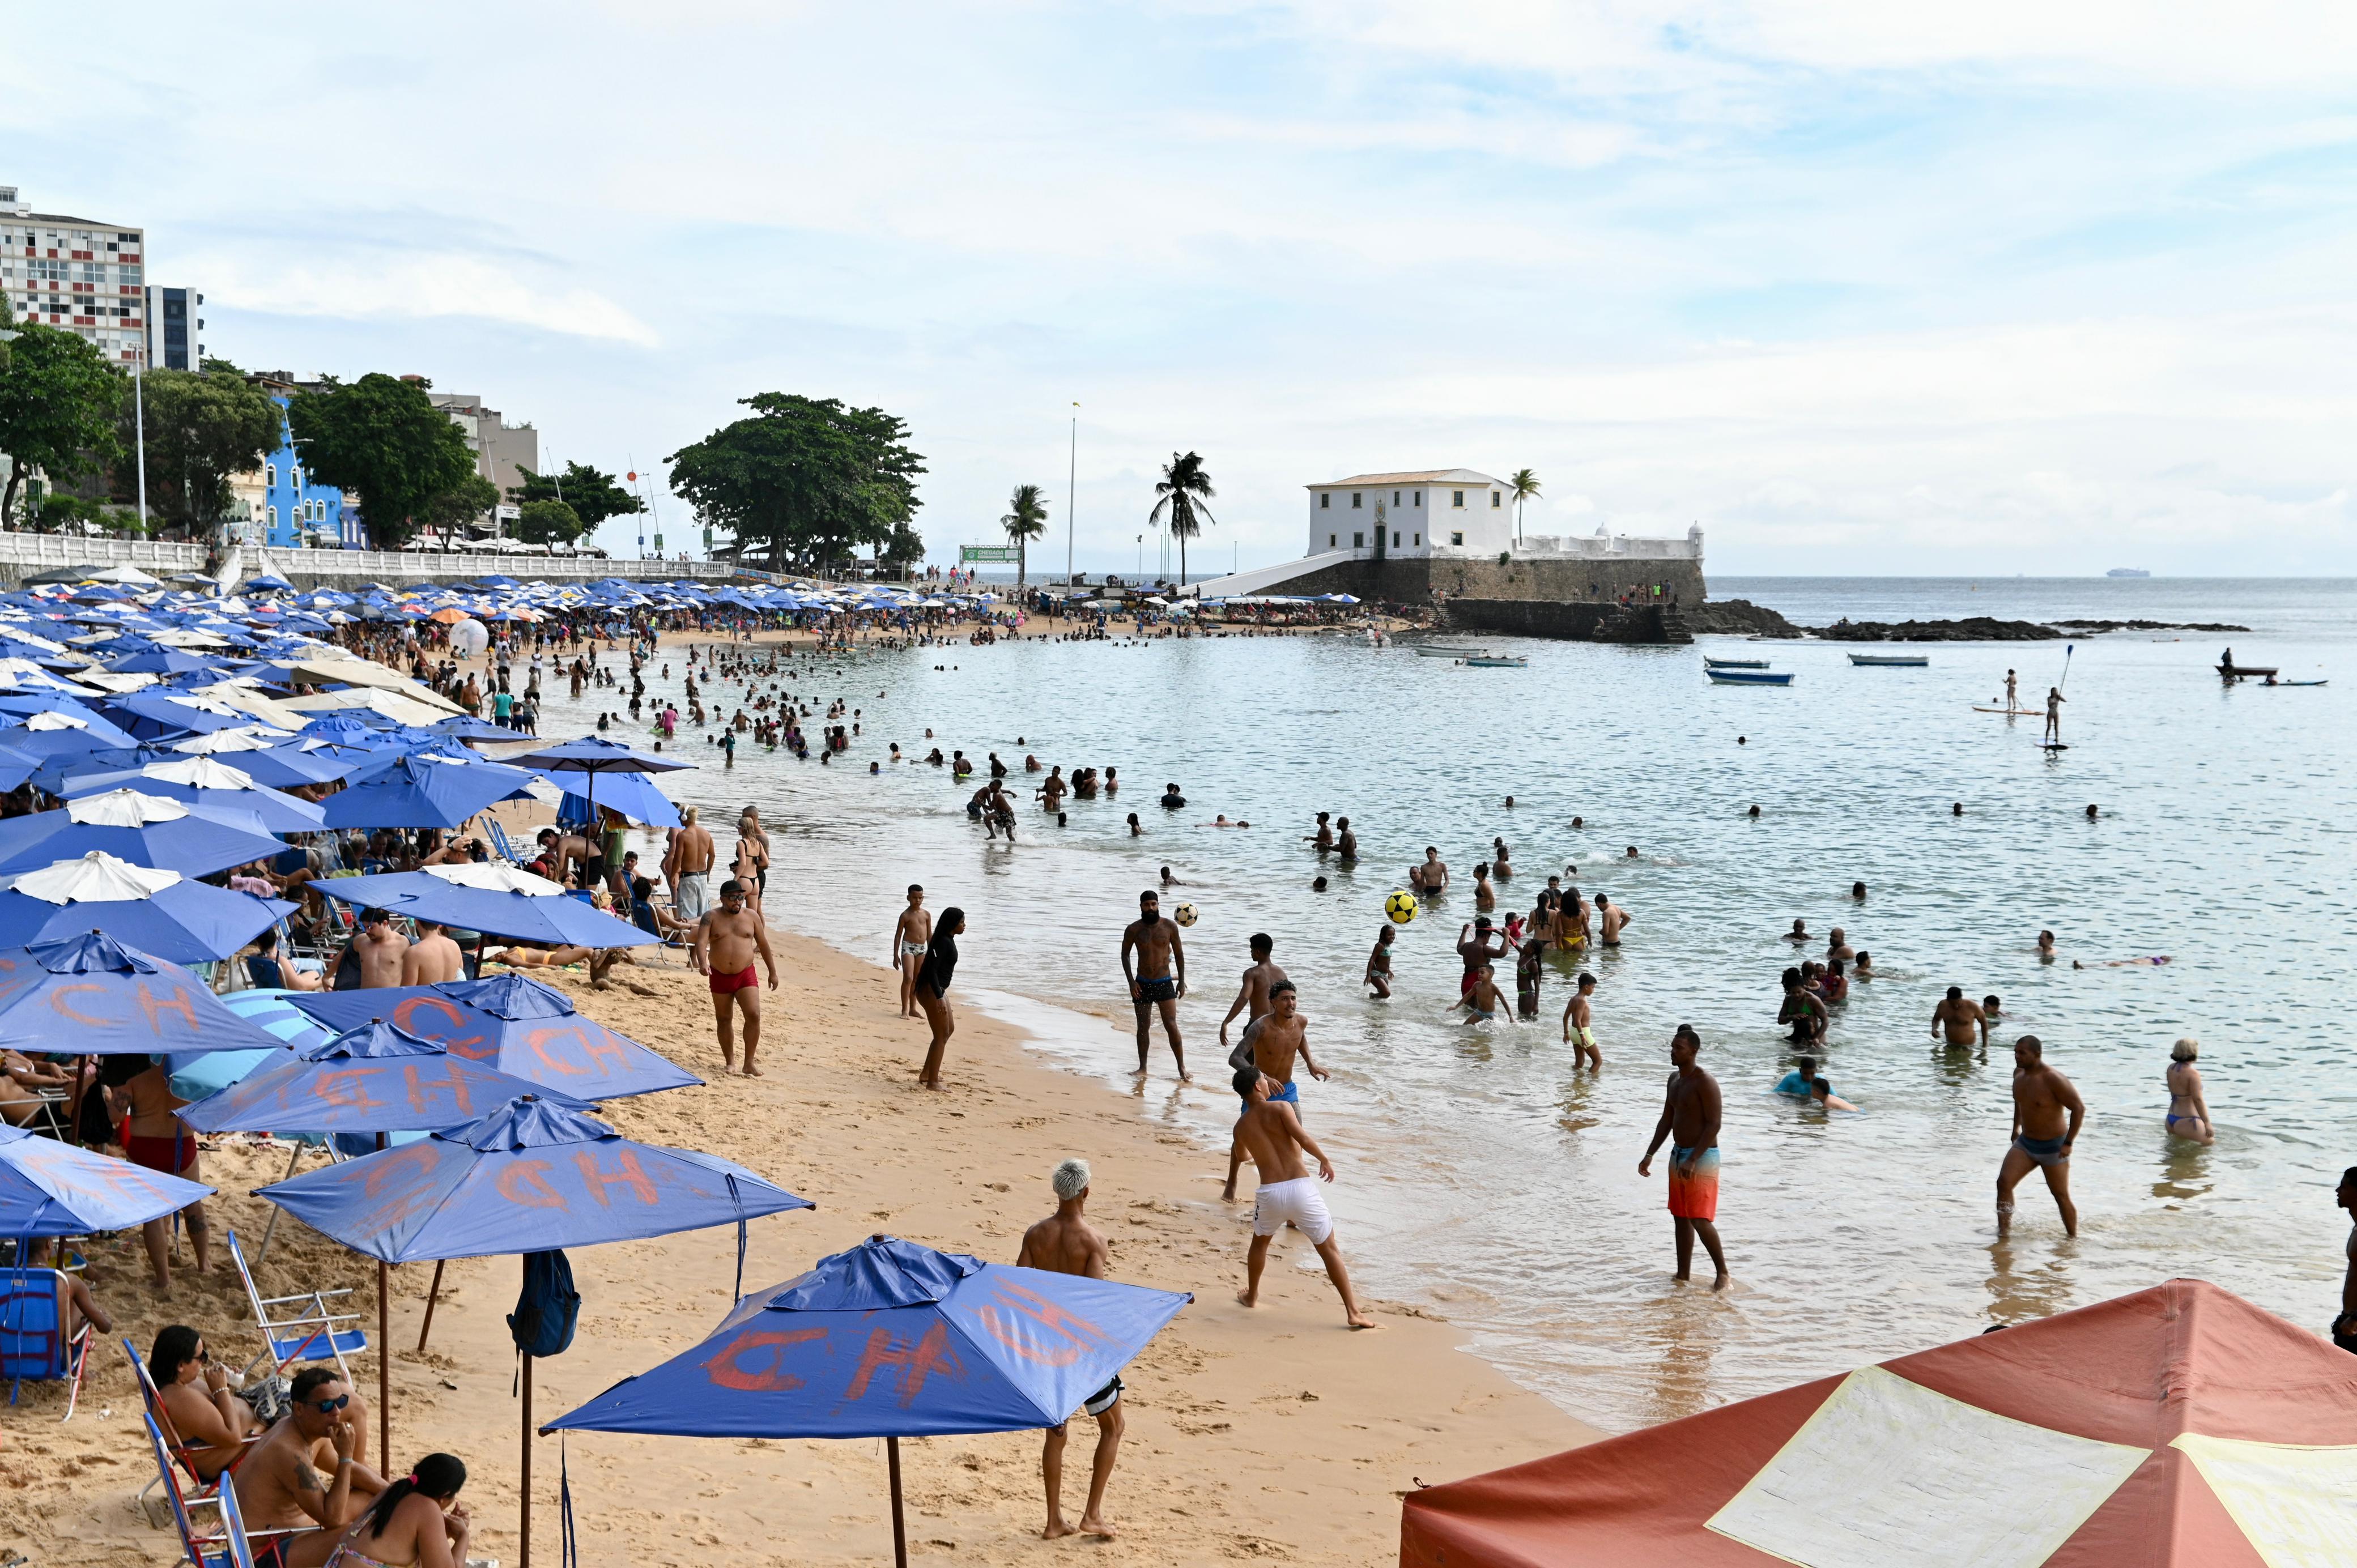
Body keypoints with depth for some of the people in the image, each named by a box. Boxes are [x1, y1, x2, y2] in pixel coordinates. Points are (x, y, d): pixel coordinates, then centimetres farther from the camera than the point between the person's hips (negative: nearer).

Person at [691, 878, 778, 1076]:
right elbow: (701, 942, -15)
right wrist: (702, 963, -35)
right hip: (719, 976, 0)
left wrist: (773, 972, 12)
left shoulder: (751, 916, 4)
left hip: (745, 975, 0)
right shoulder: (711, 917, -2)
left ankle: (749, 1063, -7)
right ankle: (730, 1062, 25)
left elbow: (763, 944, 11)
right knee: (724, 1020, 11)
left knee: (754, 1015, -15)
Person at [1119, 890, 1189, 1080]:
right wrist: (1131, 982, -4)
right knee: (1143, 1027, 6)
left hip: (1165, 983, -1)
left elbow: (1179, 953, 5)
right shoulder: (1133, 929, -5)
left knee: (1171, 1025, -8)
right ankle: (1142, 1068, 17)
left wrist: (1182, 980, 2)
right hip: (1142, 984, 1)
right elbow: (1125, 955, 4)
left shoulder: (1170, 926, -4)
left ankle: (1182, 1068, -3)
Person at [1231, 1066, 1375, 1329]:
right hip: (1301, 1188, -3)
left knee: (1260, 1242, 32)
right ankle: (1353, 1312, 6)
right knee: (1329, 1249, 8)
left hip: (1270, 1193, 3)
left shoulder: (1240, 1127, 10)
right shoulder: (1279, 1108, -2)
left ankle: (1251, 1296, 47)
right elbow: (1303, 1139, -14)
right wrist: (1325, 1160, 1)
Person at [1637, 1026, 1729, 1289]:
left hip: (1702, 1158, -9)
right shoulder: (1675, 1079, 11)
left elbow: (1714, 1124, -20)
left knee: (1700, 1220, -11)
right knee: (1680, 1217, 12)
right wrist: (1649, 1155, 13)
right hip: (1678, 1154, 9)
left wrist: (1693, 1160, -26)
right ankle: (1684, 1274, 19)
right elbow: (1667, 1121, 18)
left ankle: (1723, 1273, 2)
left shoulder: (1705, 1082, -16)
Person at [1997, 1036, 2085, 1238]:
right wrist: (2016, 1128, 22)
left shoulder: (2052, 1079, -24)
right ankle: (2003, 1235, -5)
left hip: (2053, 1147, -6)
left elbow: (2079, 1108, -23)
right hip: (2025, 1143, 6)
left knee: (2062, 1196, 7)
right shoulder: (2019, 1073, 0)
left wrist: (2069, 1143, -23)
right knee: (2004, 1182, -10)